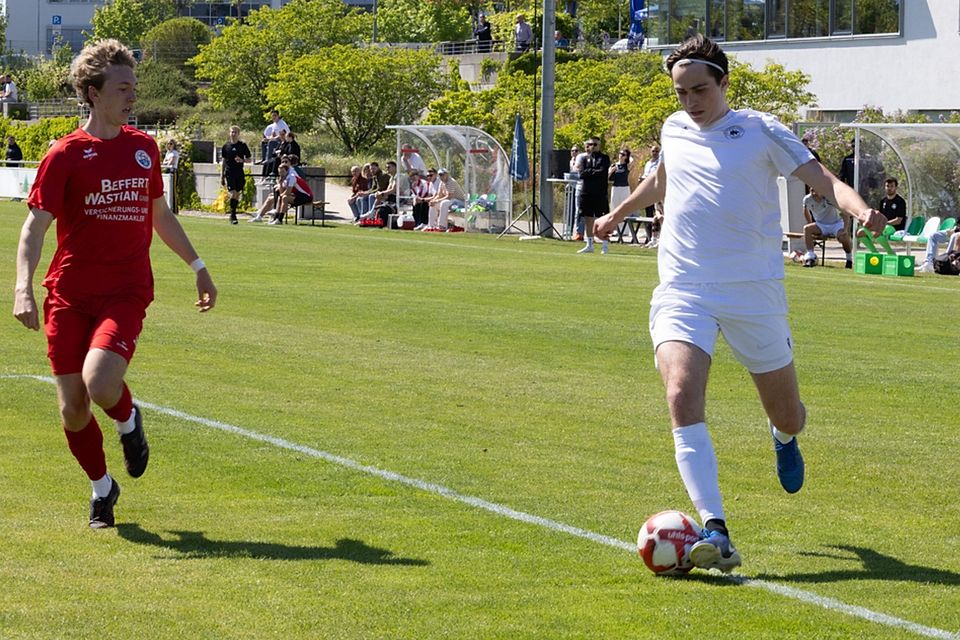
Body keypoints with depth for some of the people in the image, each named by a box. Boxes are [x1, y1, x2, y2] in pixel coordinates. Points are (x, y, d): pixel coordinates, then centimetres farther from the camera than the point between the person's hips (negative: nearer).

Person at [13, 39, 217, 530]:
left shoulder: (143, 148, 9)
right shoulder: (66, 154, -4)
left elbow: (160, 215, 25)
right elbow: (34, 227, -8)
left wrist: (197, 266, 27)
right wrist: (23, 288, -21)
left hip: (126, 293, 1)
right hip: (69, 295, -1)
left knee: (99, 385, -25)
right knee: (72, 411, -1)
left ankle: (128, 420, 10)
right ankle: (101, 488, 25)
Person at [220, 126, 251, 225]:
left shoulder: (243, 145, 3)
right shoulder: (226, 145, 6)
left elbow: (249, 159, 8)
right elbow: (223, 161, 12)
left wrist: (242, 160, -15)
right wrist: (222, 175, 9)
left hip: (240, 173, 1)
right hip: (229, 173, -1)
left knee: (237, 195, 5)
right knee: (233, 194, -13)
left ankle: (233, 216, 18)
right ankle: (233, 216, -8)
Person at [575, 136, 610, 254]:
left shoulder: (604, 158, 4)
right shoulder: (584, 158, 12)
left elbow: (603, 172, -11)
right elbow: (581, 173, -1)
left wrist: (589, 172, -6)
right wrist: (595, 172, -9)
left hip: (600, 193, -4)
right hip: (586, 192, 4)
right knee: (588, 219, 7)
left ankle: (605, 245, -2)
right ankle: (589, 245, 15)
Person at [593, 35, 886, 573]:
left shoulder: (761, 131, -2)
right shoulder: (674, 131, 11)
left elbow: (822, 179, -8)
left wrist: (860, 209, -28)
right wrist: (619, 213, 48)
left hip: (754, 293, -2)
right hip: (683, 291, 2)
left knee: (788, 416, 8)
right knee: (682, 395, -25)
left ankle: (784, 438, 51)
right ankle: (715, 534, -30)